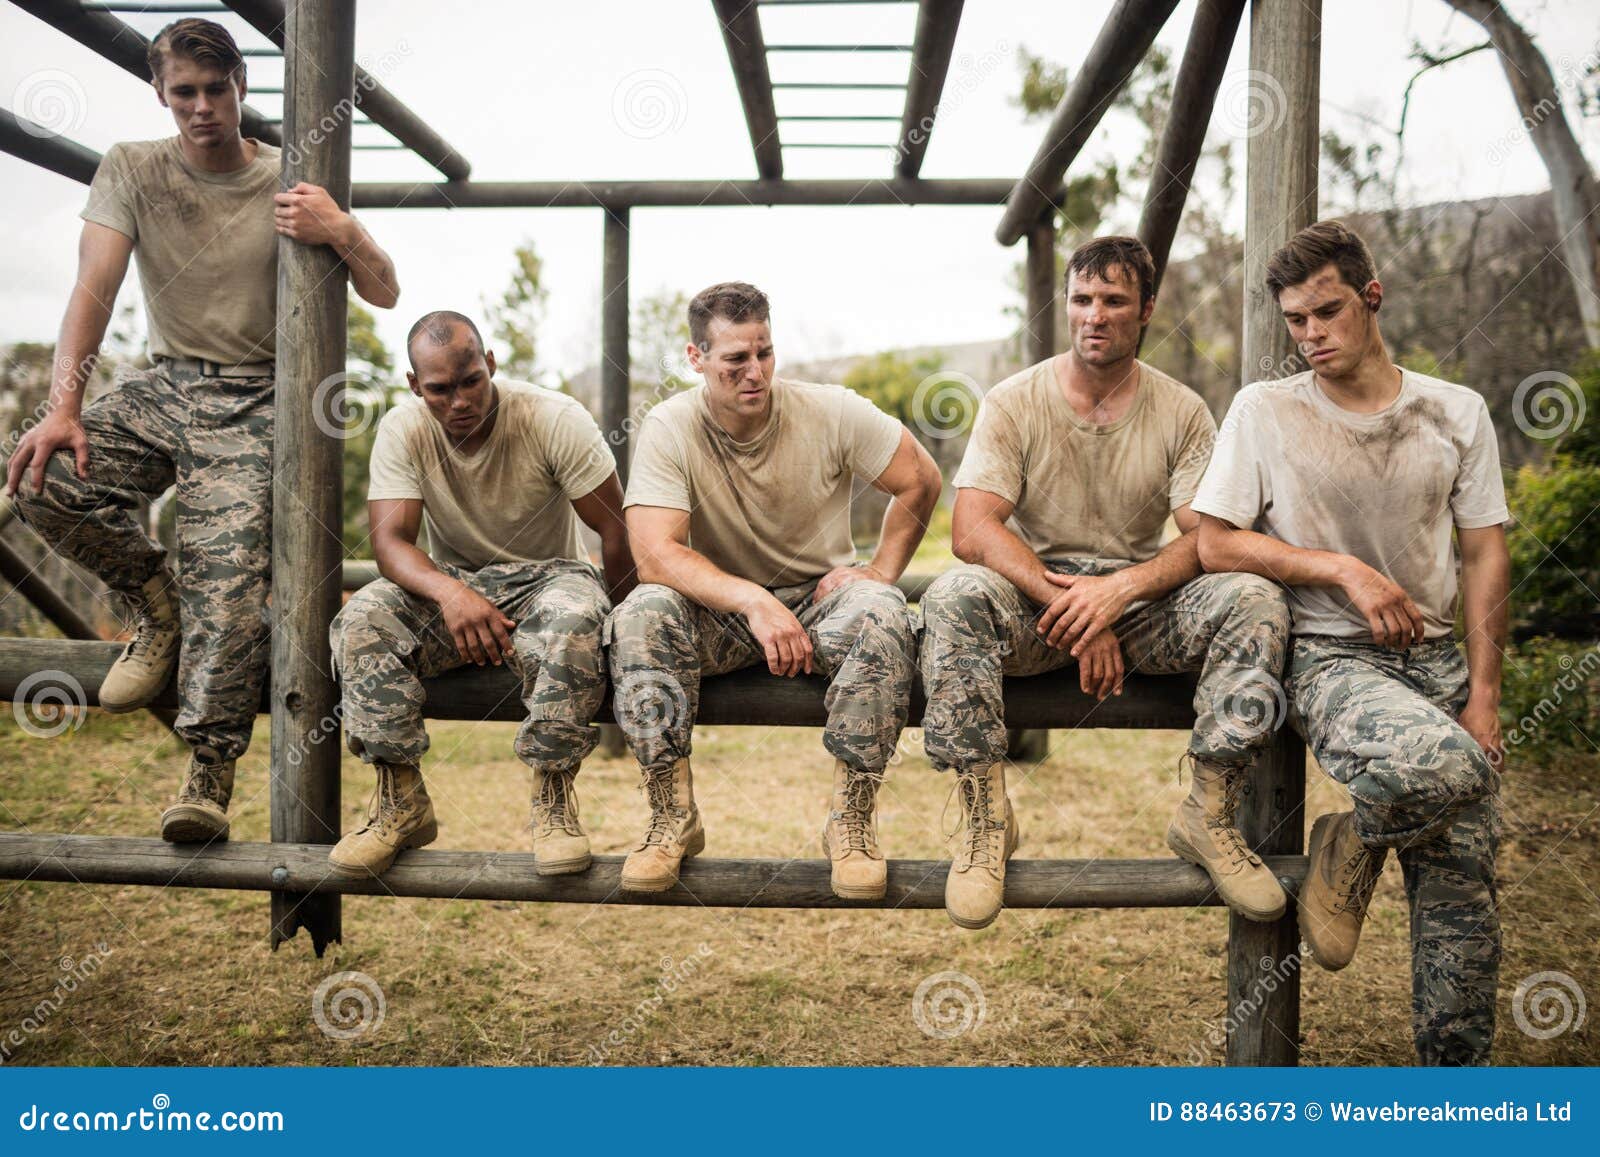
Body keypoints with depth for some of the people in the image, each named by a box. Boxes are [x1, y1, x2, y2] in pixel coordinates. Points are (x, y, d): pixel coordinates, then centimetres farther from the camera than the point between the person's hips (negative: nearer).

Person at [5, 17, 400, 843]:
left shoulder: (289, 184, 1)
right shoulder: (132, 169, 4)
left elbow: (385, 295, -3)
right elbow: (93, 289, -7)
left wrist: (344, 232, -25)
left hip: (254, 404, -3)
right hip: (161, 387, 3)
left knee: (229, 576, -23)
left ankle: (209, 770, -19)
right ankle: (156, 602, 3)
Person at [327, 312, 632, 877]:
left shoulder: (555, 419, -15)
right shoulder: (402, 430, -8)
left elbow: (618, 530, -11)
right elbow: (389, 539, -17)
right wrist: (449, 593, -38)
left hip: (545, 575, -2)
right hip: (449, 582, 3)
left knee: (570, 623, -39)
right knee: (361, 619, -27)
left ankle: (553, 793, -24)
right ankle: (402, 801, -20)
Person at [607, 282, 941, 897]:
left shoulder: (833, 412, -9)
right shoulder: (669, 429, -12)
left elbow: (921, 481, 3)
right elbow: (655, 554, -23)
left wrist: (879, 572, -6)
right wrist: (753, 602, -35)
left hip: (820, 599, 0)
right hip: (720, 610, 0)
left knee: (881, 614, -33)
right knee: (642, 613, -30)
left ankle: (852, 819, -21)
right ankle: (672, 816, -20)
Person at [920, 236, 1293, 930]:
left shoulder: (1181, 412, 3)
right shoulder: (1013, 403, -2)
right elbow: (972, 531, -14)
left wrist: (1119, 589, -25)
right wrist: (1071, 612, -23)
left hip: (1142, 603, 2)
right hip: (1033, 599, -1)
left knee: (1255, 600, -25)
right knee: (954, 596, -33)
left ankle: (1209, 818, -17)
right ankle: (985, 817, -23)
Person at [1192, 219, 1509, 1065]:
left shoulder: (1457, 412, 8)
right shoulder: (1265, 410, 0)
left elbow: (1485, 555, 8)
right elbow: (1215, 545, -3)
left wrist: (1484, 692, 0)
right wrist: (1344, 569, -12)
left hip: (1433, 657, 4)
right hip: (1328, 656, -3)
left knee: (1461, 883, -3)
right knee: (1443, 764, -34)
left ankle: (1456, 1073, 14)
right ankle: (1348, 848, -1)